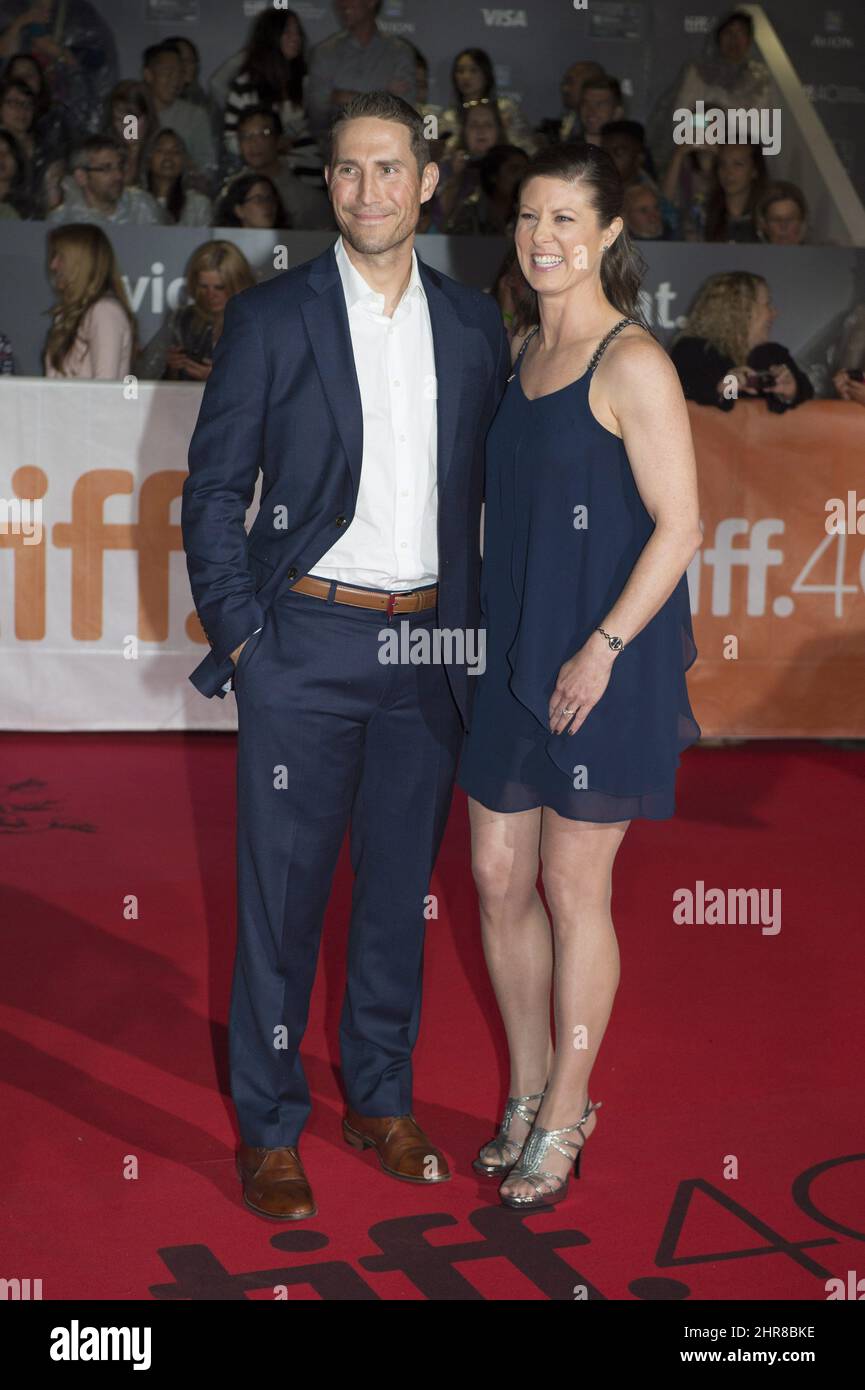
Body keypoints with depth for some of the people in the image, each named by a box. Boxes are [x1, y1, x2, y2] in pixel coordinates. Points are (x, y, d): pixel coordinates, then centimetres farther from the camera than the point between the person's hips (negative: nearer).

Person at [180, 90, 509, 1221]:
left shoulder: (475, 325, 8)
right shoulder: (270, 317, -1)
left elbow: (490, 486, 13)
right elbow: (213, 491, -1)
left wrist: (470, 630, 7)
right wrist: (236, 630, -7)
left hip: (430, 649, 3)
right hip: (308, 640, -3)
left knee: (400, 886, 13)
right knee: (283, 892, 3)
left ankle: (382, 1097, 29)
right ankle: (269, 1126, 17)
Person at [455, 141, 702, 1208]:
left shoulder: (632, 363, -12)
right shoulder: (521, 353, 11)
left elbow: (678, 527, -15)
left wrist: (601, 651, -18)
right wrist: (505, 638, 12)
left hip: (600, 661, -7)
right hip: (512, 657, 7)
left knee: (574, 890, 4)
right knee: (497, 879, 11)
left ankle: (564, 1121, 21)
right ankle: (528, 1093, 30)